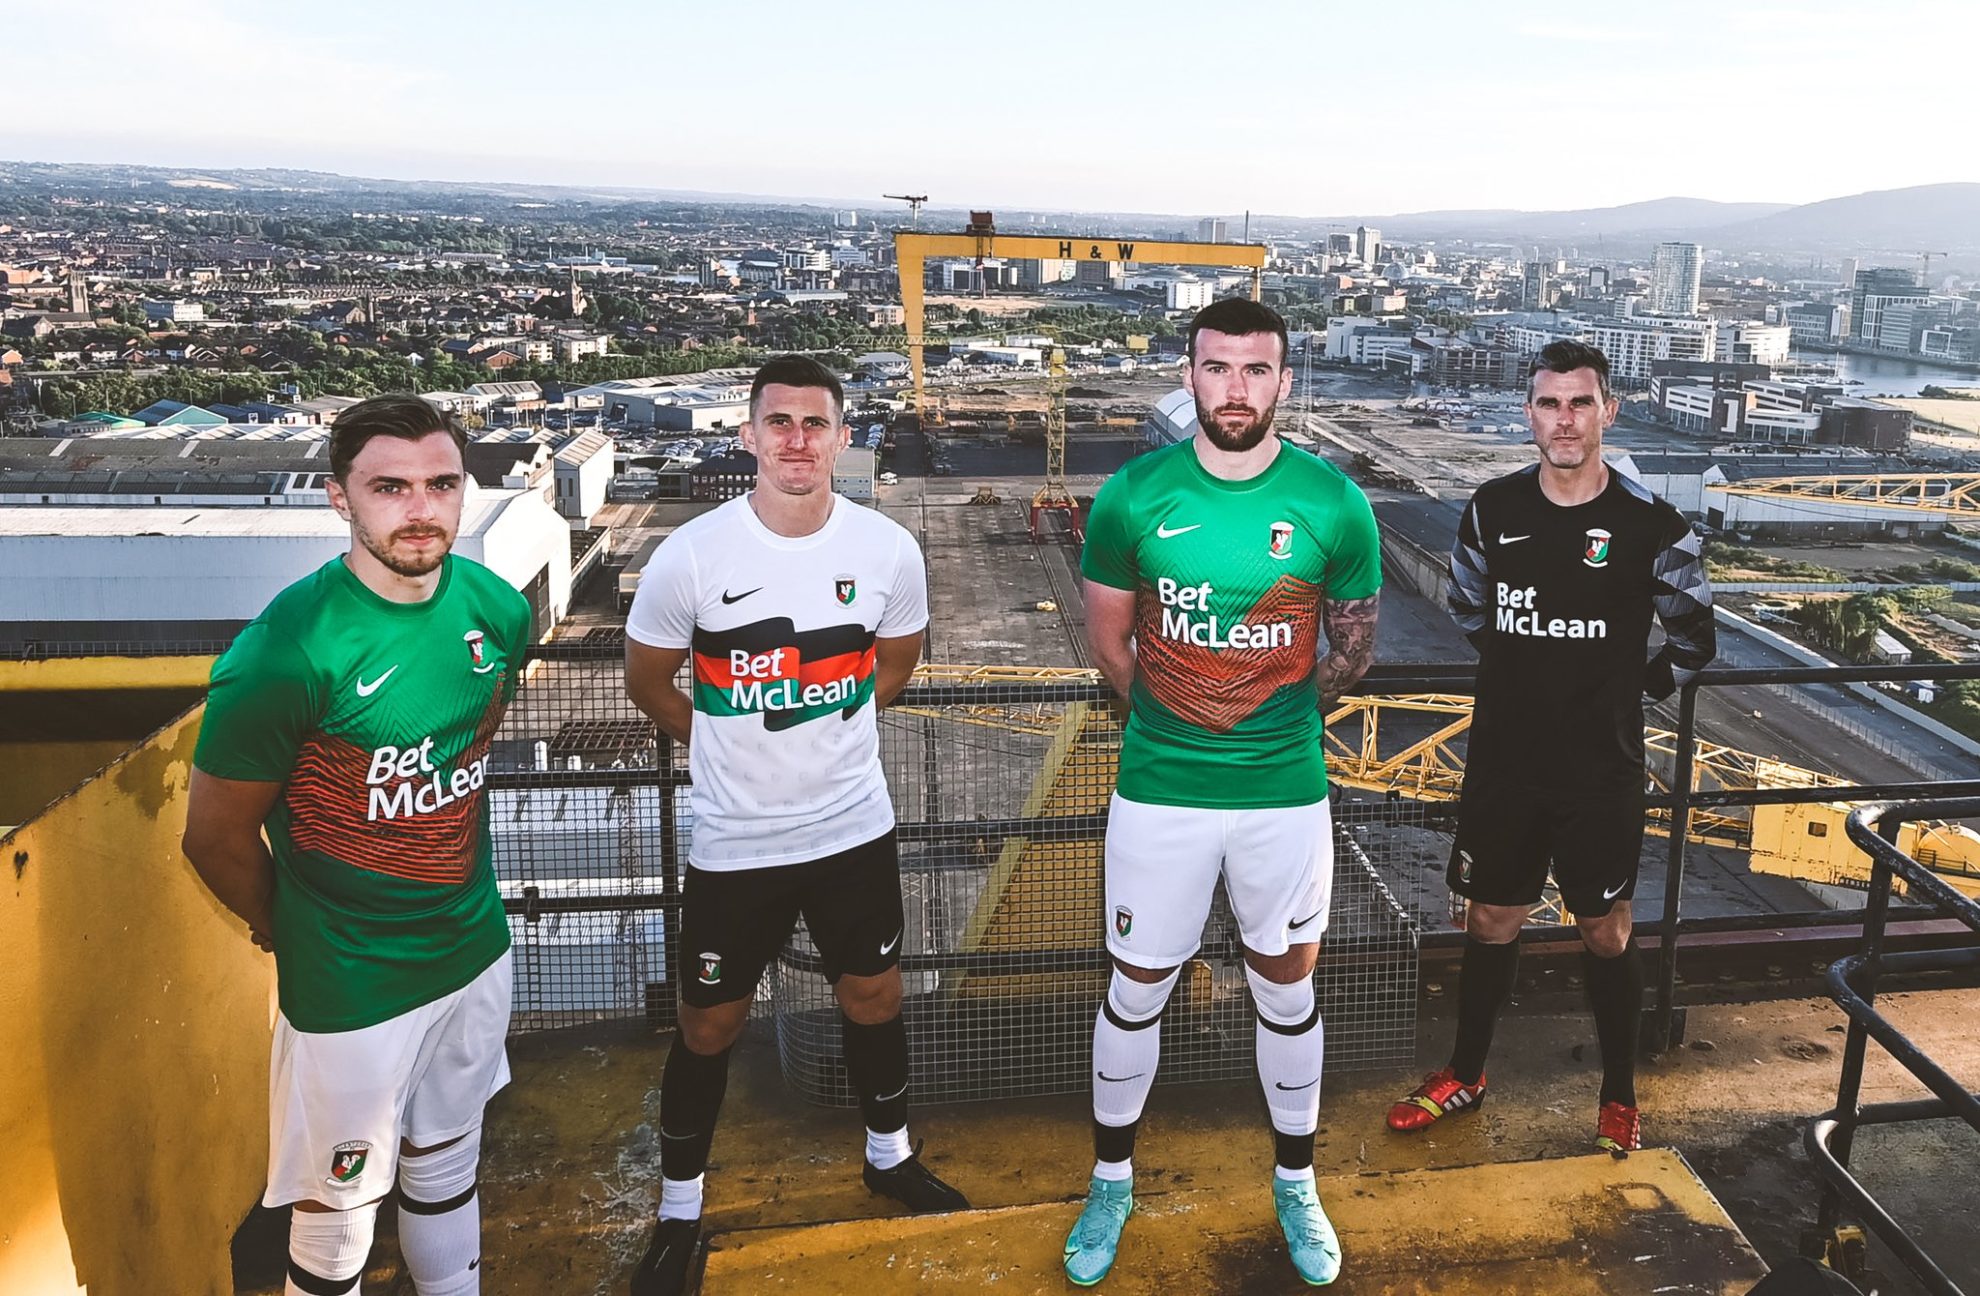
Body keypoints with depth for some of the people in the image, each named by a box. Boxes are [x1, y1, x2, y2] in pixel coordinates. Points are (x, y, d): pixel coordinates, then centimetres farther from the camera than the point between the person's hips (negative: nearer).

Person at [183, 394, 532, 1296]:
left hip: (476, 948, 5)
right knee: (339, 1211, 11)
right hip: (350, 985, -5)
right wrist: (294, 935, 2)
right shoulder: (287, 650, -24)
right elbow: (217, 835, -13)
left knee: (448, 1167, 24)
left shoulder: (495, 607, -5)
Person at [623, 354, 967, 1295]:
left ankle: (890, 1156, 45)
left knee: (874, 997, 19)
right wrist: (733, 748, 7)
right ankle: (679, 1210, 34)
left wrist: (817, 732, 8)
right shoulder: (690, 556, -16)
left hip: (855, 828, 2)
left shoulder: (889, 549, -10)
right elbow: (648, 681, -1)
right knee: (710, 1024, 12)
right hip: (733, 842, -2)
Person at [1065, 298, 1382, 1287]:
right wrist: (1181, 720, 7)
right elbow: (1109, 641, 4)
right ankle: (1111, 1180, 36)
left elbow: (1351, 649, 6)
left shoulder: (1333, 503, -6)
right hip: (1158, 792, 0)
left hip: (1286, 794, 1)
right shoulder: (1134, 496, -7)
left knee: (1286, 991, 16)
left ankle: (1296, 1185, 39)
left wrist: (1274, 718, 6)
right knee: (1135, 991, 13)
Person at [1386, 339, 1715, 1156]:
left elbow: (1692, 641, 4)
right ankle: (1465, 1076, 32)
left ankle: (1619, 1096, 31)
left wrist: (1626, 694, 5)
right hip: (1502, 762, 2)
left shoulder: (1649, 524, -10)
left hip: (1602, 773, -2)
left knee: (1606, 933, 11)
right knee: (1490, 922, 14)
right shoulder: (1493, 509, -3)